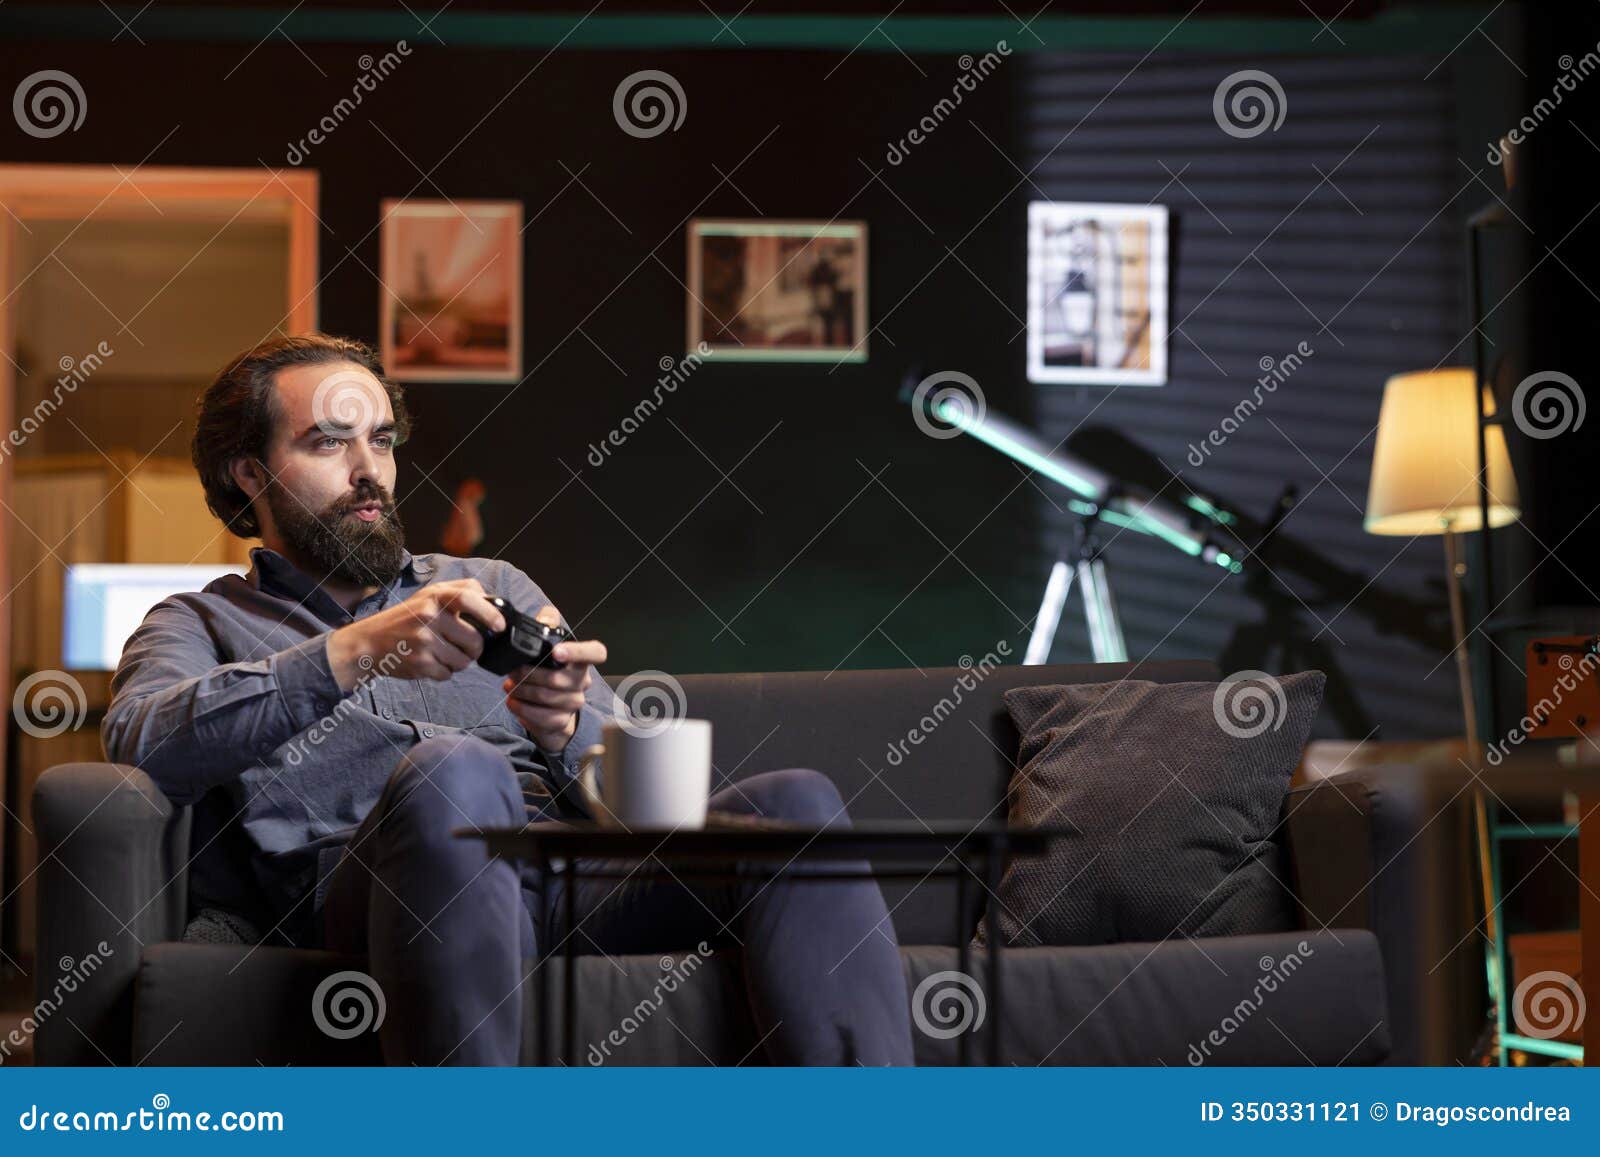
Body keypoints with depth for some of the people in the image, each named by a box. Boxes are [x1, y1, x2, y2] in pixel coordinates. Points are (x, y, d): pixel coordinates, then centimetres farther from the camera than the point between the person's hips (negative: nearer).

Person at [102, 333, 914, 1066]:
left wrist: (565, 730, -2)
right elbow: (144, 742, -4)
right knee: (457, 770, -38)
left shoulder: (494, 586, 33)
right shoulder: (202, 625, 23)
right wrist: (358, 652, -15)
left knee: (796, 800, -24)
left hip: (579, 877, 4)